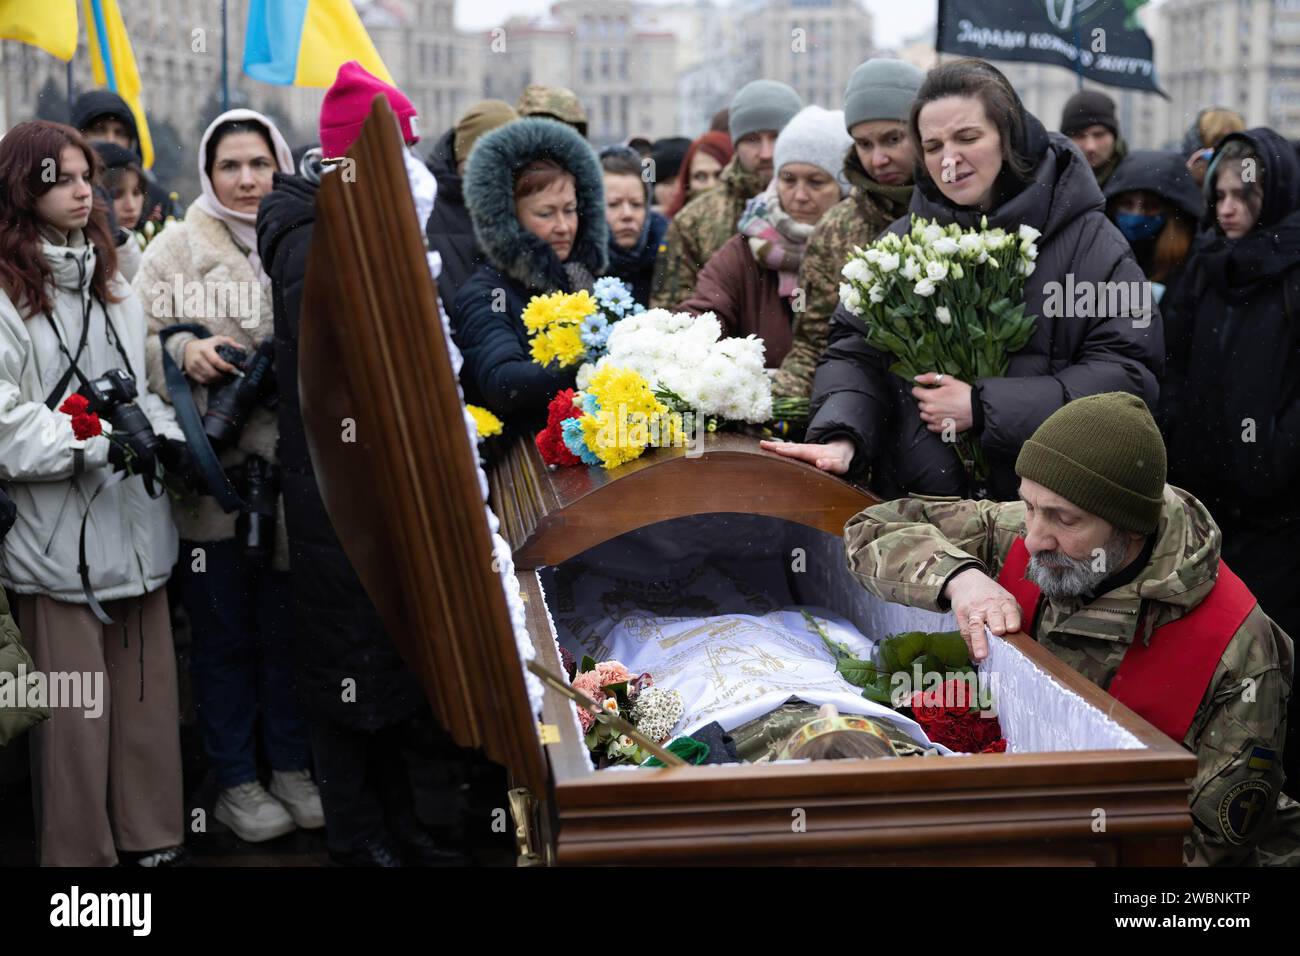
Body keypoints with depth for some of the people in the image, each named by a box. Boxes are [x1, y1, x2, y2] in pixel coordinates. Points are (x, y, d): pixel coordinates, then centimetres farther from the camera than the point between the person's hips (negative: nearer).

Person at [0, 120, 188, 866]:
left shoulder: (114, 284, 17)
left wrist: (161, 433, -1)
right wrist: (98, 440, -19)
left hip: (137, 524, 6)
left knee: (148, 691, 10)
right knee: (74, 708, -1)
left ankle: (153, 835, 22)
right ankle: (81, 851, 12)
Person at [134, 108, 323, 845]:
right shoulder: (175, 250, 2)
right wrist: (182, 353, -19)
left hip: (291, 472, 2)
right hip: (212, 474, -2)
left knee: (290, 627, 12)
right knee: (224, 633, 7)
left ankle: (294, 768, 27)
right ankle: (236, 782, 19)